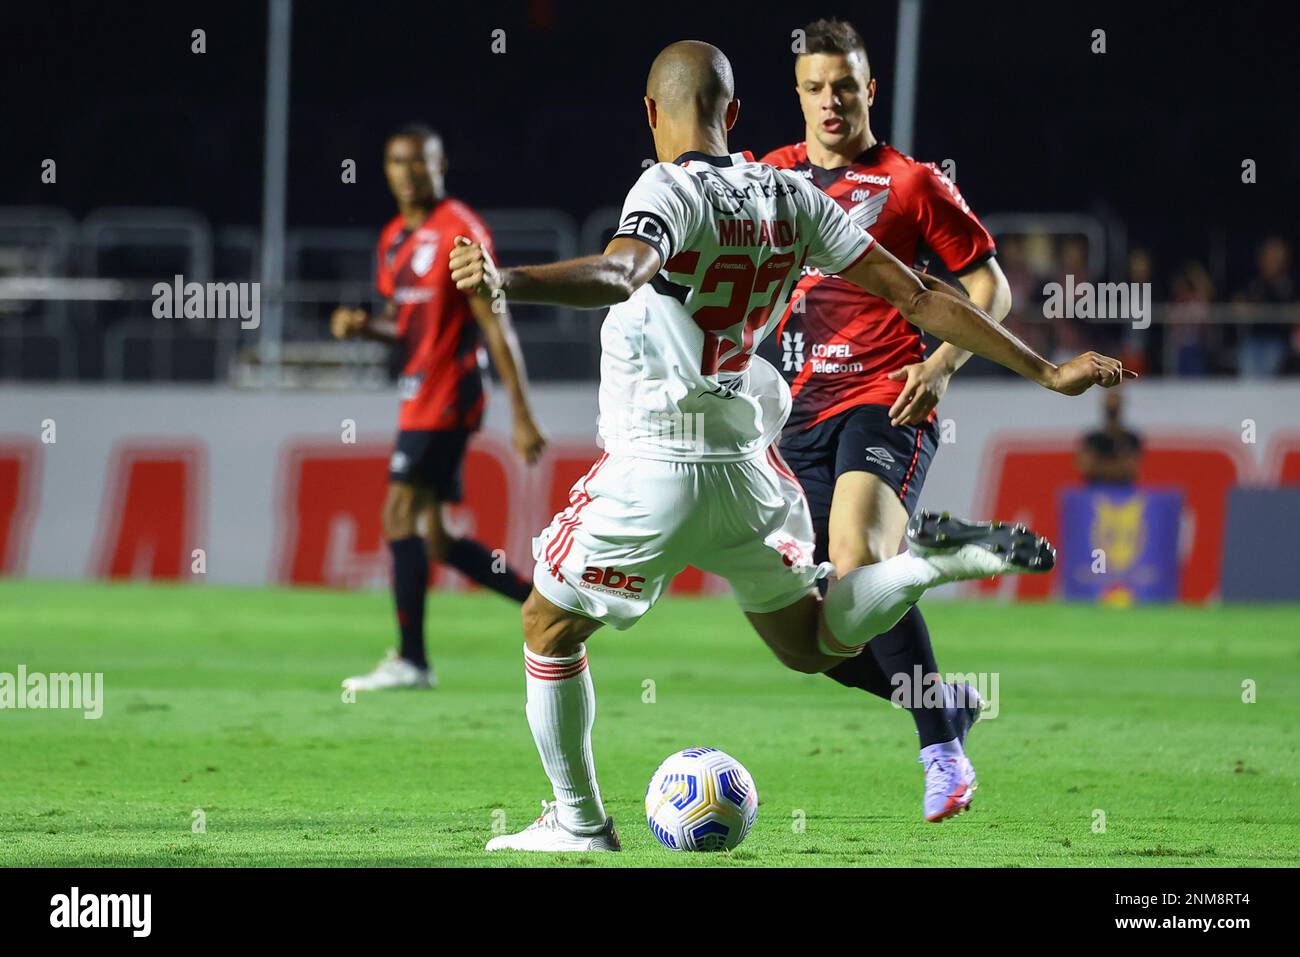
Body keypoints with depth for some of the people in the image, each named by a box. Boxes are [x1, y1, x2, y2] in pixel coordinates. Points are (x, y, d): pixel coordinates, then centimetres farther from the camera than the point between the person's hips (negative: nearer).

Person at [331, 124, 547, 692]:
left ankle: (410, 661, -10)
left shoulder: (460, 232, -10)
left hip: (447, 395, -9)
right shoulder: (393, 241, 15)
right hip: (419, 394, 9)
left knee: (401, 517, -13)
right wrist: (363, 326, 1)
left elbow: (495, 326, -13)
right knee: (435, 540, 8)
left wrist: (522, 416, -17)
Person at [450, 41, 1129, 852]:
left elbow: (618, 275, -37)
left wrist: (509, 282, -53)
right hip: (749, 470, 6)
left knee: (549, 628, 15)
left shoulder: (671, 190, -14)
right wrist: (1046, 372, 12)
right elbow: (916, 296, 6)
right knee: (813, 643, 21)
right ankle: (937, 560, -5)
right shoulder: (789, 196, 4)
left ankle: (579, 822, 17)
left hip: (653, 472, -6)